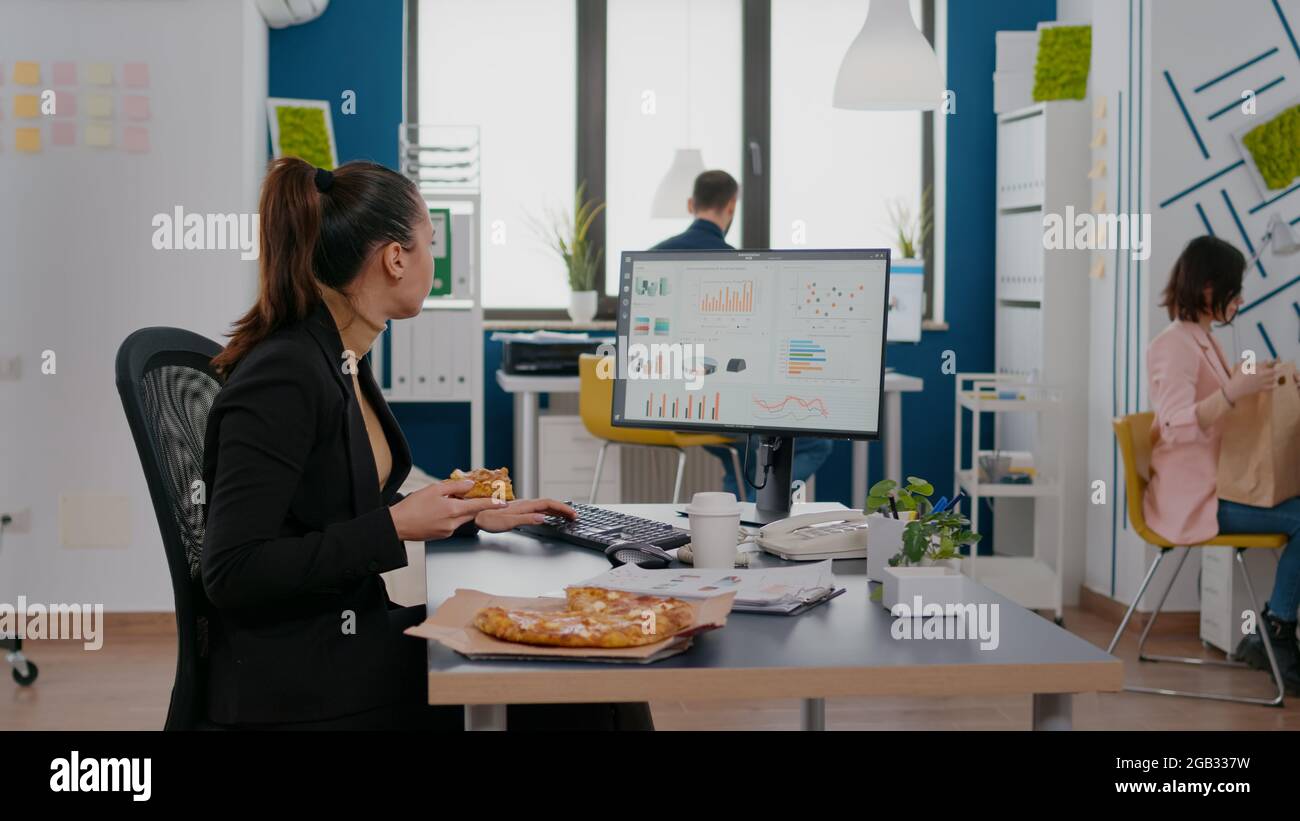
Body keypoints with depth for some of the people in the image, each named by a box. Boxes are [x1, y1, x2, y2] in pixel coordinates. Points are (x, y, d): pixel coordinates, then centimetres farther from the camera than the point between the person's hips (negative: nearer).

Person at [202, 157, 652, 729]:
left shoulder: (343, 360, 8)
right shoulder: (280, 380, -20)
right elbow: (231, 574, -23)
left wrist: (477, 515, 15)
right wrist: (396, 527, -22)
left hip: (353, 634, 9)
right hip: (301, 688, -9)